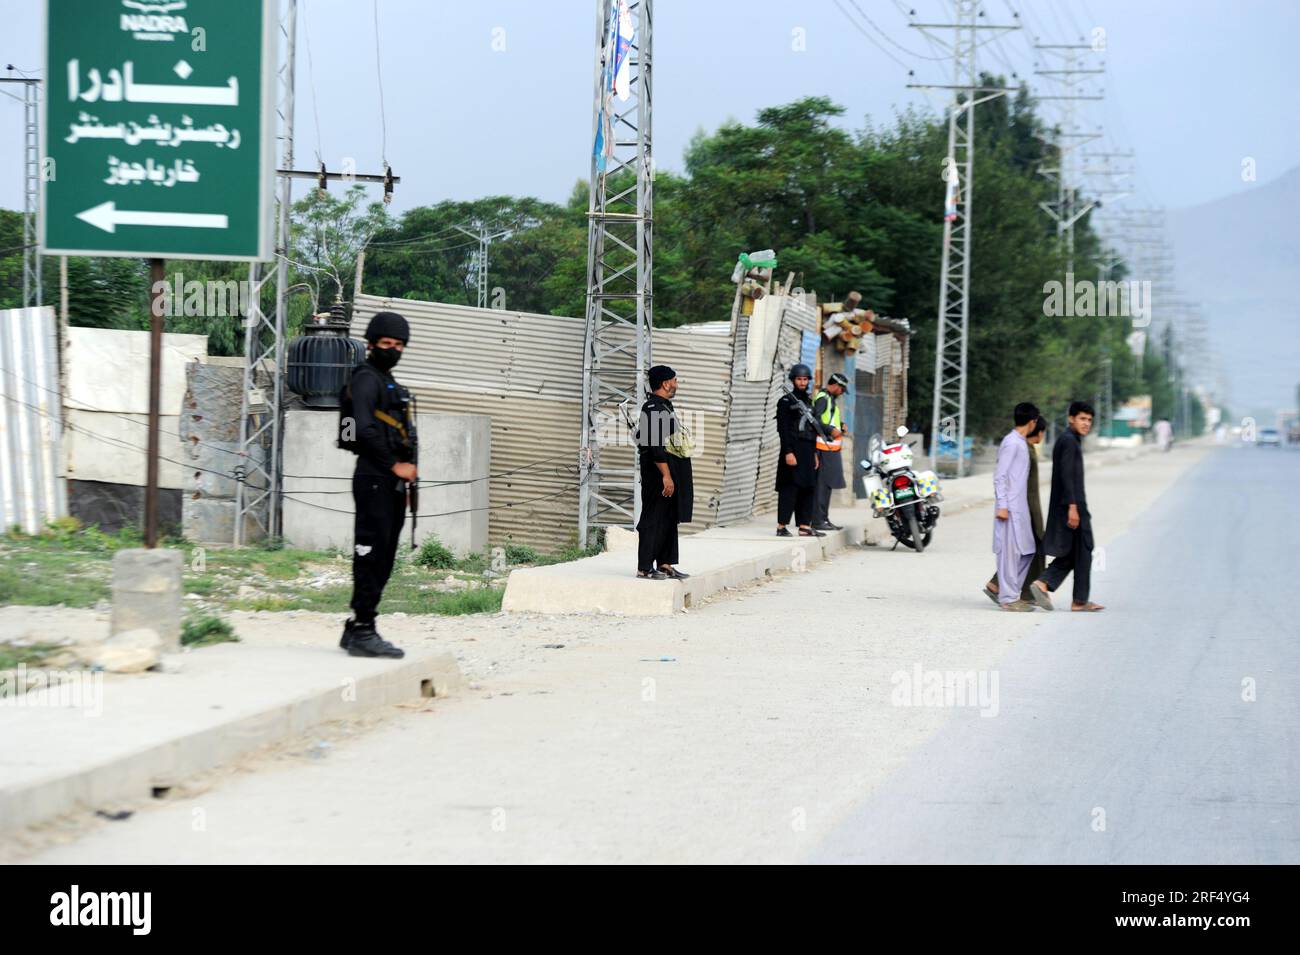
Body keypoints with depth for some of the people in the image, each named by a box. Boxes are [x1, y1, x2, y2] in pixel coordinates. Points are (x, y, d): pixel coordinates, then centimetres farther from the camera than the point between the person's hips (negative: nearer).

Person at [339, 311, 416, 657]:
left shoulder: (390, 384, 22)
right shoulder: (366, 378, -7)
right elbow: (364, 429, -20)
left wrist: (408, 467, 11)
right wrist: (394, 465, -15)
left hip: (393, 483, 10)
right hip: (373, 479, -10)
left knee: (383, 560, 11)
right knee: (372, 556, -11)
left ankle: (357, 629, 16)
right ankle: (363, 631, -12)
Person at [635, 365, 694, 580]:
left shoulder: (664, 406, 16)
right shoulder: (653, 408, -17)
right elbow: (656, 445, -23)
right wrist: (666, 475, -25)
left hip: (671, 470, 10)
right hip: (658, 472, -10)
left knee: (670, 519, 13)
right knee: (654, 519, -7)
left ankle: (664, 564, 19)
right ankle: (644, 568, -5)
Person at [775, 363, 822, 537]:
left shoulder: (808, 401, 18)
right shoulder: (786, 401, -6)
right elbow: (783, 429, -12)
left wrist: (814, 453, 18)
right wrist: (788, 452, -20)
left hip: (808, 451, 8)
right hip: (793, 449, -8)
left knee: (808, 489, 7)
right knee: (790, 489, -10)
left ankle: (805, 526, 10)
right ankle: (781, 527, -9)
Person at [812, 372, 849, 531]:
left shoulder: (829, 398, 22)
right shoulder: (822, 398, -10)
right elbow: (815, 420, -20)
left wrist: (840, 425, 10)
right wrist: (831, 430, -26)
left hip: (831, 448, 11)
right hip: (825, 448, -11)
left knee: (827, 485, 14)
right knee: (822, 484, -10)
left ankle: (824, 518, 20)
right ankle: (818, 520, -11)